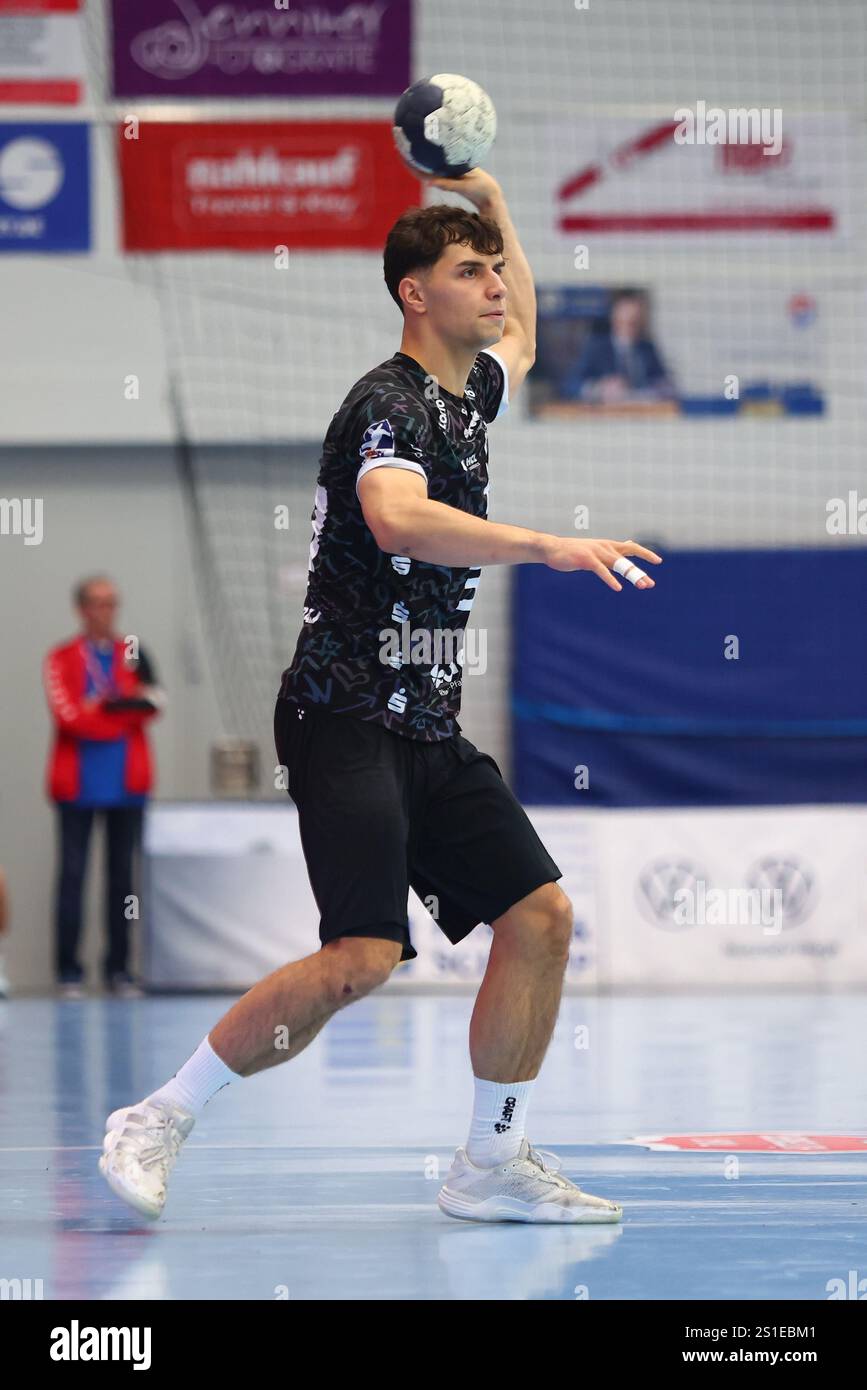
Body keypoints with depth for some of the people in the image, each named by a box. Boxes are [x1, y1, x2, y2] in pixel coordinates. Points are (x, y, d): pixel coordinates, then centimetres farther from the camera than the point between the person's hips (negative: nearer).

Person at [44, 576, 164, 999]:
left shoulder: (134, 655, 9)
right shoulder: (61, 659, 1)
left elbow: (153, 703, -5)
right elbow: (68, 715, -12)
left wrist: (100, 708, -17)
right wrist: (127, 709, -7)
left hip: (126, 784, 3)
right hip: (78, 784, -3)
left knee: (122, 874, 6)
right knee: (72, 873, -2)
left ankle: (119, 969, 11)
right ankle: (68, 972, 0)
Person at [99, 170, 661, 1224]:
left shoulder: (469, 392, 16)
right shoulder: (389, 403, -12)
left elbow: (519, 336, 41)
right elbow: (398, 518, -35)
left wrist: (492, 202, 31)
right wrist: (546, 547, -39)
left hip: (428, 727, 9)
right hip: (348, 720, -9)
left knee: (540, 917, 1)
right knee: (364, 956, -20)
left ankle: (492, 1165, 11)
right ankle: (156, 1123, -9)